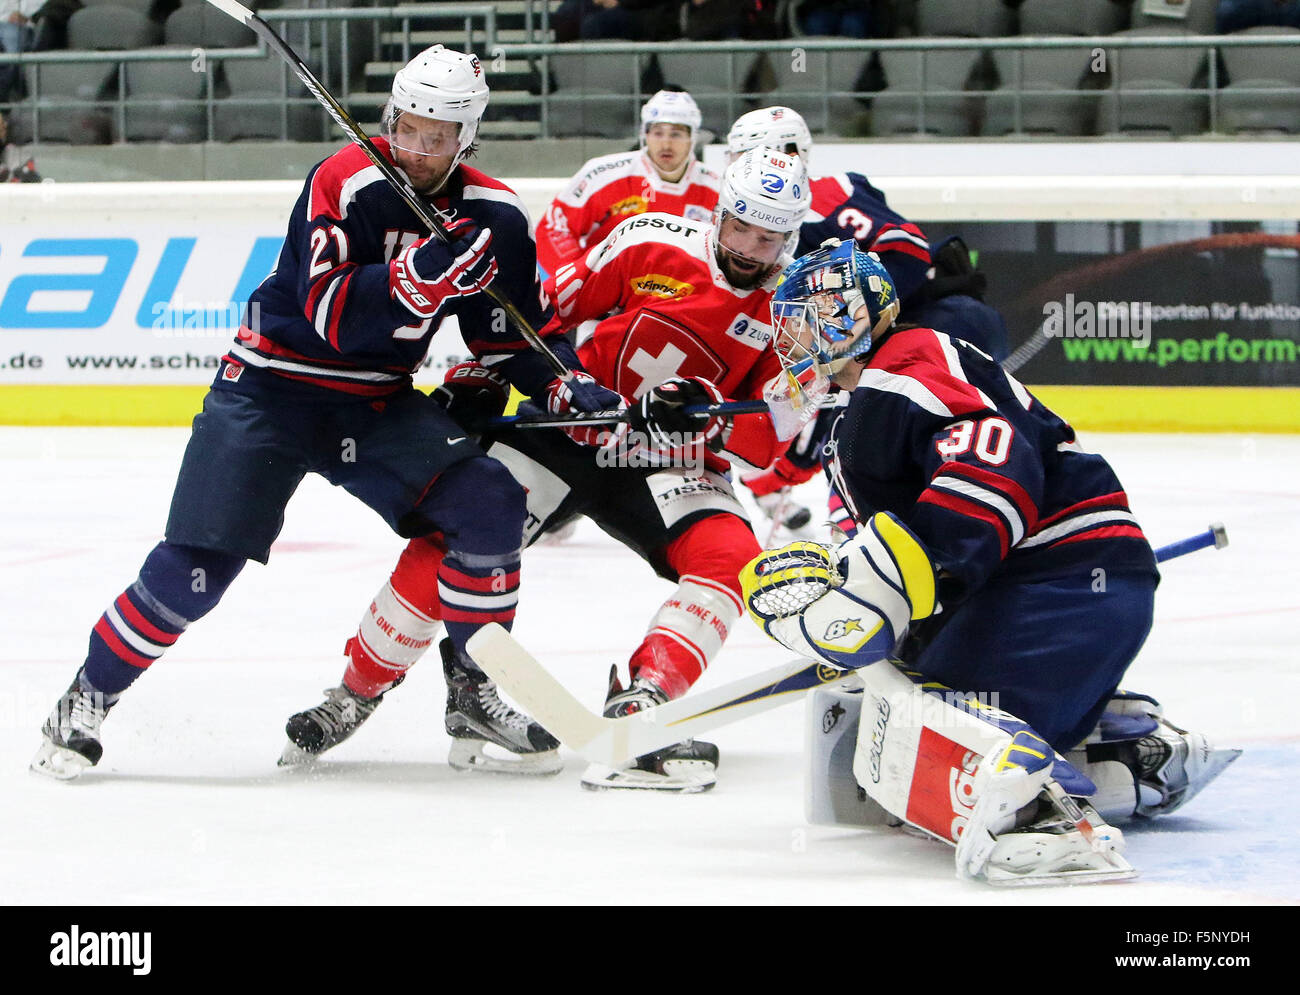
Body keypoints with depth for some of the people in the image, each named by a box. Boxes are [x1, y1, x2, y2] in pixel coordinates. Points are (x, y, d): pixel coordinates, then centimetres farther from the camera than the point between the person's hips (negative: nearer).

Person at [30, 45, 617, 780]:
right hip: (272, 386, -4)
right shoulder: (347, 184, -20)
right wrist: (419, 275, -42)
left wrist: (565, 382, -12)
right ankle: (90, 698, 7)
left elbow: (515, 338, 5)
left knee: (490, 504, -15)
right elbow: (332, 314, -30)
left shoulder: (492, 217, -4)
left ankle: (473, 691, 0)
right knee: (197, 566, -12)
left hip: (376, 403, 5)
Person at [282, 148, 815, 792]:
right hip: (569, 431, -1)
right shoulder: (653, 246, -8)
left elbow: (762, 441, -8)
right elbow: (547, 310, 4)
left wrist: (706, 414, -26)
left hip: (670, 466, 1)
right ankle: (357, 689, 0)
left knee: (731, 558, -27)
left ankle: (640, 704, -32)